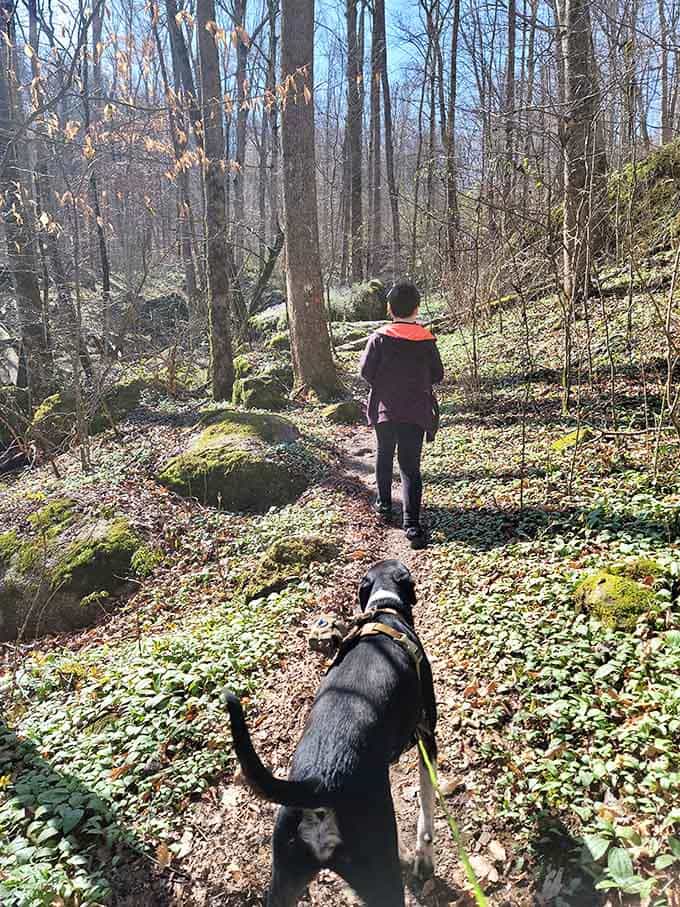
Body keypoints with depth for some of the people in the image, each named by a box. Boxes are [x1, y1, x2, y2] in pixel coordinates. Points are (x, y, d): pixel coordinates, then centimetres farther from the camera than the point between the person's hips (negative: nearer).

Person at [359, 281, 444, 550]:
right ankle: (412, 524, -9)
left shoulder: (379, 338, -8)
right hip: (416, 413, 0)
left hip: (385, 409, 0)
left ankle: (384, 504, 35)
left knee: (384, 456, 22)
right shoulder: (427, 340, -4)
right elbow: (437, 375, 3)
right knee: (410, 466, 0)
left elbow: (365, 371, -7)